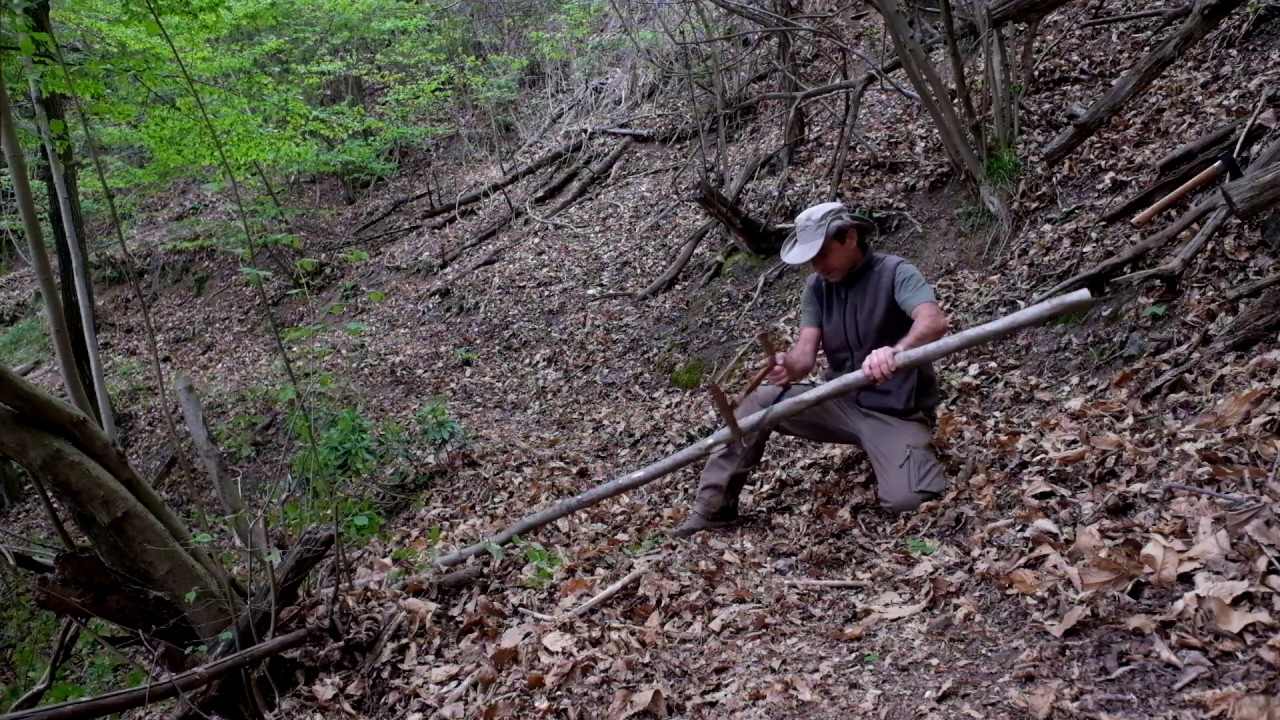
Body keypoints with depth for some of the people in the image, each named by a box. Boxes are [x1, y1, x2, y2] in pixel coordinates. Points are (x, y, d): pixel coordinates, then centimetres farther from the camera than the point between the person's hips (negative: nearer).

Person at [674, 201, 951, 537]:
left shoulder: (895, 272, -13)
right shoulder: (817, 286, 5)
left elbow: (934, 321, -32)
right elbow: (806, 350, -6)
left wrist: (896, 351, -54)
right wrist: (789, 366, -31)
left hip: (896, 411, -5)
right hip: (842, 402, 6)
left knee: (904, 501, -28)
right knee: (760, 401, -12)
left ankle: (917, 453, 7)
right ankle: (713, 509, -7)